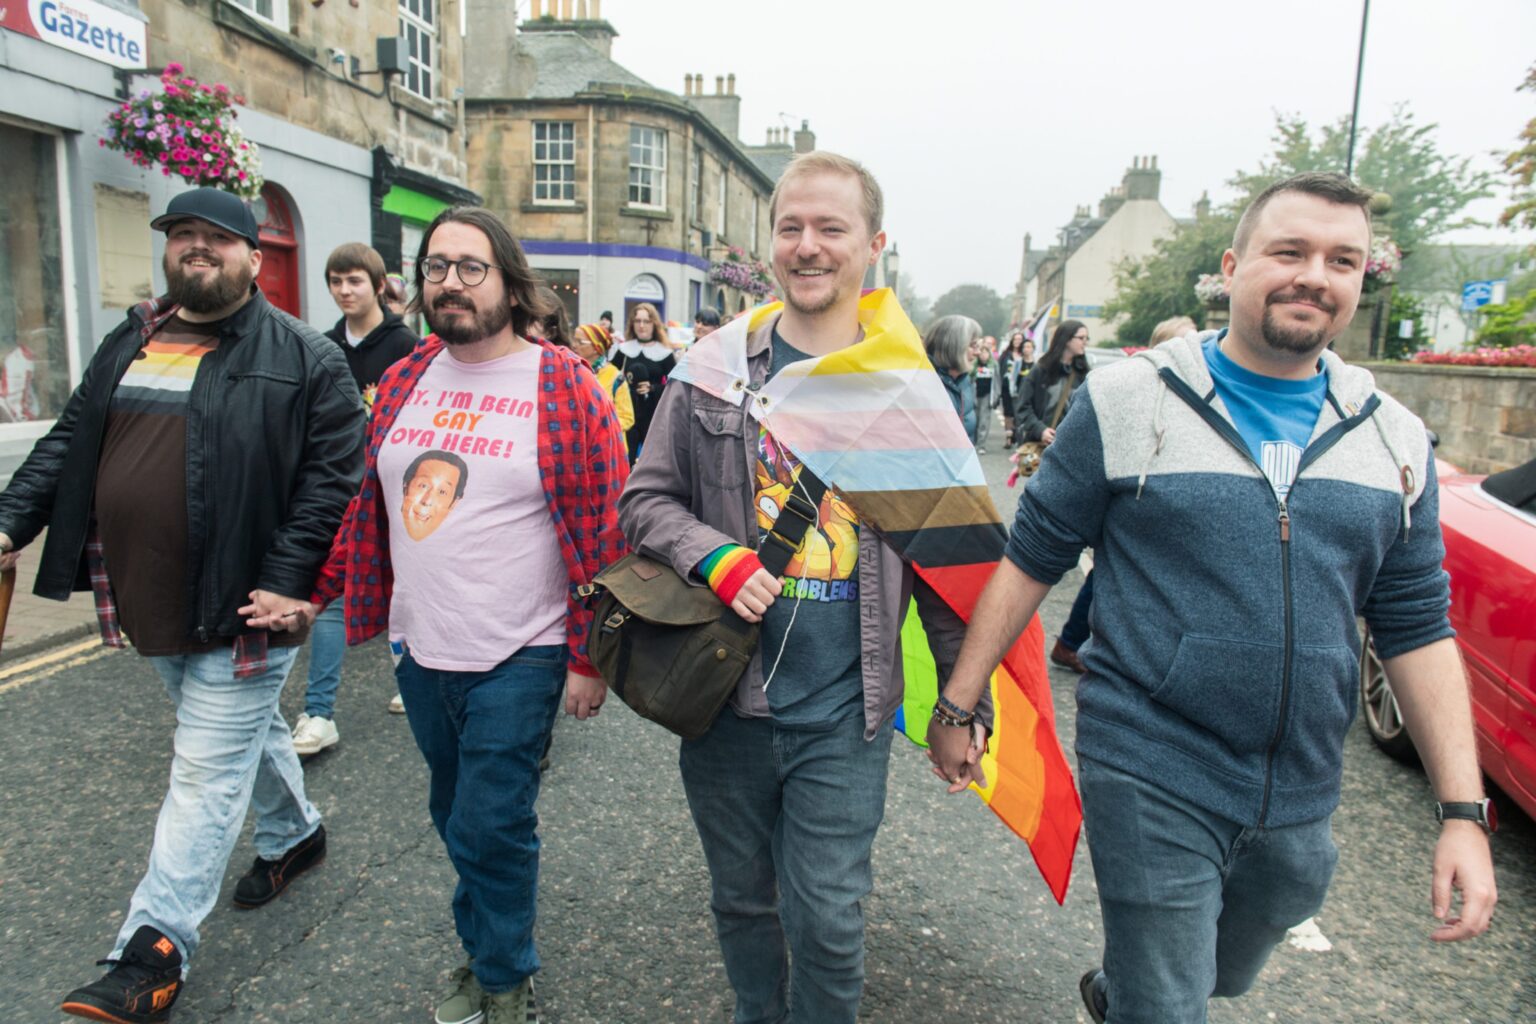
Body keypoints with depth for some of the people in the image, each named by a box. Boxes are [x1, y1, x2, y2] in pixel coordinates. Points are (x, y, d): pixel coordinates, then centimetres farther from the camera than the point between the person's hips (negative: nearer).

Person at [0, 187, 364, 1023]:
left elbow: (332, 476, -15)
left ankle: (152, 952, 12)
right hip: (152, 607, 7)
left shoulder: (304, 358, -9)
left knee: (207, 773, 1)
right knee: (246, 730, 24)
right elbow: (69, 443, 15)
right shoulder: (127, 346, 12)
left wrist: (286, 586, -20)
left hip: (242, 609, -7)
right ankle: (295, 833, 46)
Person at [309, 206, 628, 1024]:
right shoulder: (402, 383, 7)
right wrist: (313, 588, 6)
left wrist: (588, 656, -13)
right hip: (420, 652, 6)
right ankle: (487, 956, 42)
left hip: (517, 659, -5)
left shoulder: (564, 388, -10)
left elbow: (605, 531, -12)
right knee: (458, 819, 19)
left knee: (489, 828, 1)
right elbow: (368, 505, 15)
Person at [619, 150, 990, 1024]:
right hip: (726, 696, 2)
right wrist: (718, 559, -16)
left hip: (844, 713, -1)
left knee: (827, 921, 5)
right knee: (743, 901, 19)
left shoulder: (906, 387, -1)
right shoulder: (716, 366, 0)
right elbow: (646, 500, 4)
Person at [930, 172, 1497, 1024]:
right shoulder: (1127, 402, -9)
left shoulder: (1395, 439, 3)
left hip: (1299, 804, 5)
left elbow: (1418, 627, 6)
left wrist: (1463, 812, 1)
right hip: (1151, 780, -5)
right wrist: (959, 703, -6)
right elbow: (1032, 558, -6)